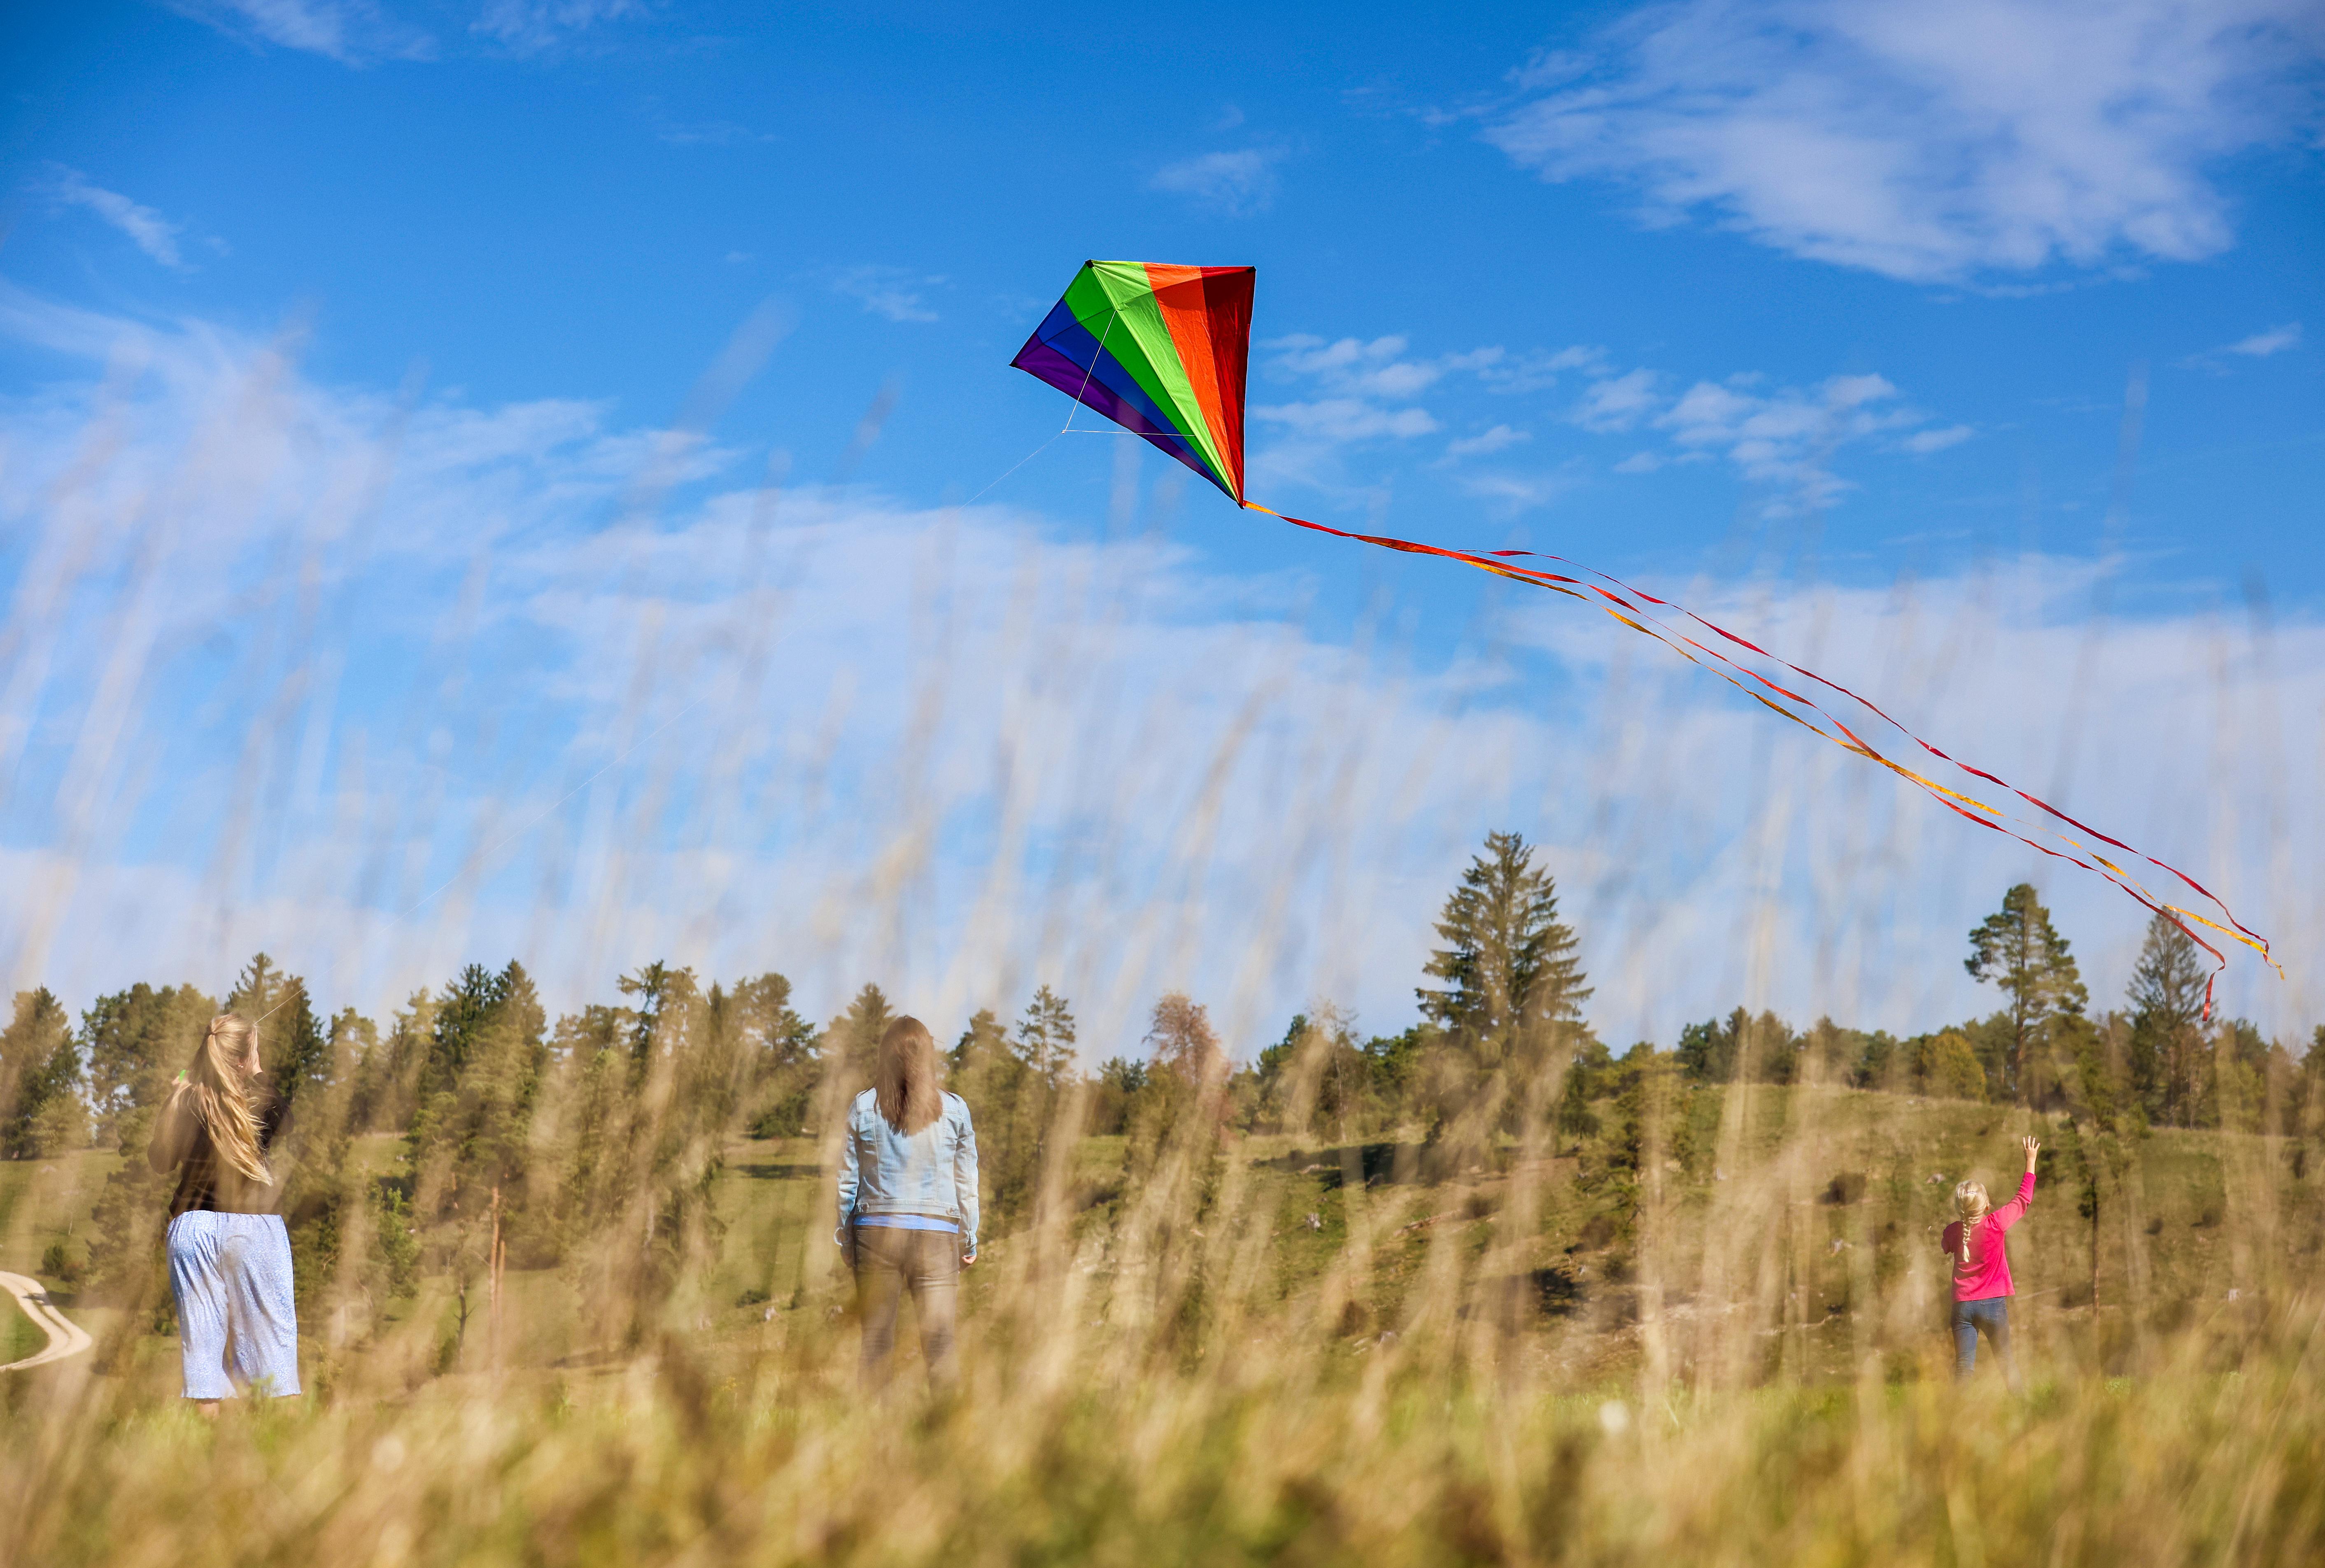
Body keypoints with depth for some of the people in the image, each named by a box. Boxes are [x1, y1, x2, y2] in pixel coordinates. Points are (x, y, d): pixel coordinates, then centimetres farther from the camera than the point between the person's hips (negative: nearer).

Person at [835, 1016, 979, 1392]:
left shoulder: (863, 1106, 0)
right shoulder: (955, 1109, 0)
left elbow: (848, 1180, 4)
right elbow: (967, 1182, 4)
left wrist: (845, 1236, 13)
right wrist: (970, 1240, 14)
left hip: (875, 1232, 1)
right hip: (937, 1234, 0)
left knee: (875, 1343, 9)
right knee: (940, 1345, 2)